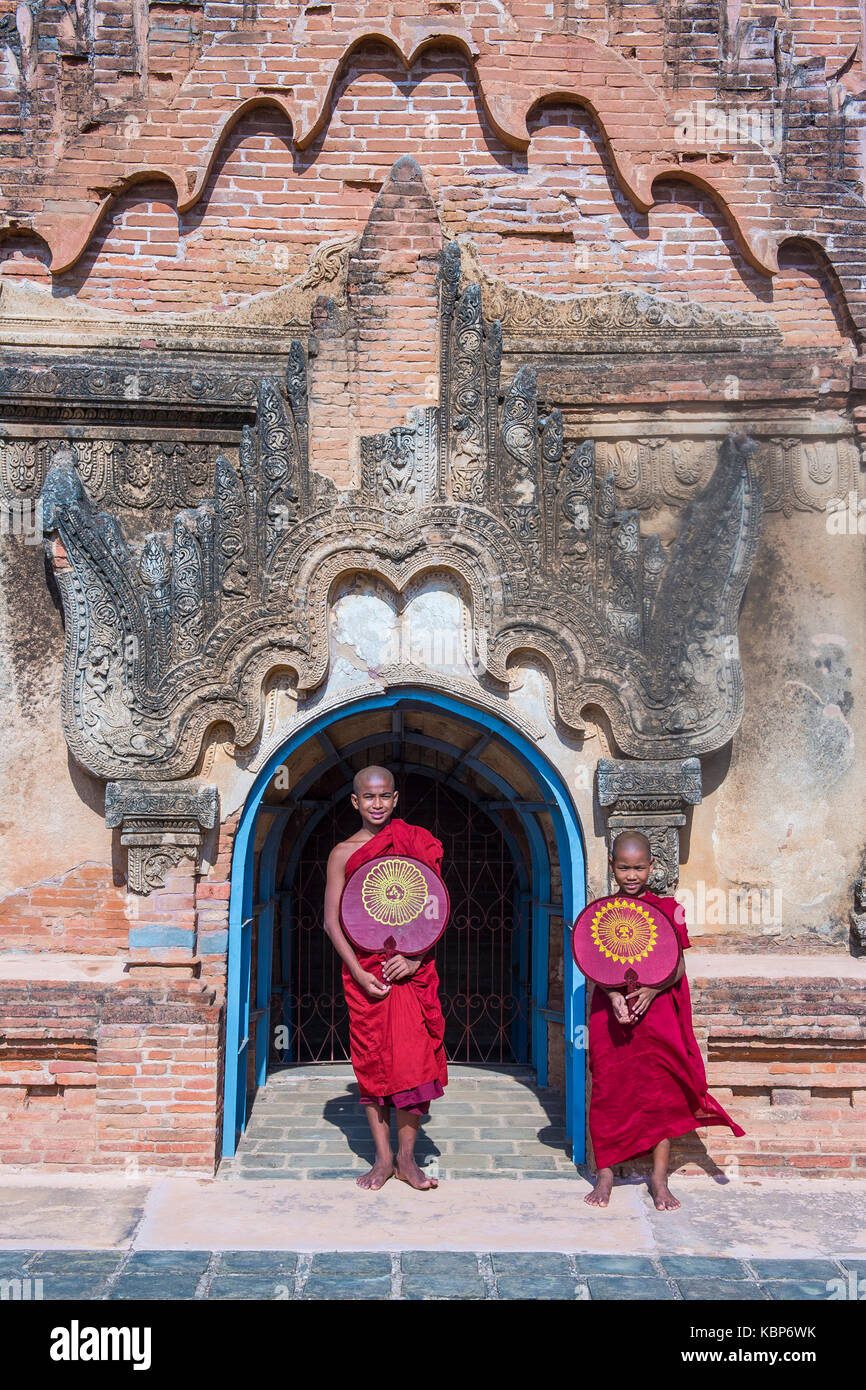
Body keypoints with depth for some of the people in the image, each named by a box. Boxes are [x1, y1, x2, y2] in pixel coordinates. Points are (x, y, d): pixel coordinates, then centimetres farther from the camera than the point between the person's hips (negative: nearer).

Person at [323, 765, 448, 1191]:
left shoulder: (417, 844, 5)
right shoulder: (343, 853, 5)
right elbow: (332, 920, 2)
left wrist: (414, 957, -10)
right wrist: (358, 972, -9)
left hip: (411, 967, 0)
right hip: (364, 970, 0)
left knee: (413, 1058, -5)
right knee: (371, 1060, 4)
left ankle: (406, 1158, 8)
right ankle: (383, 1157, 15)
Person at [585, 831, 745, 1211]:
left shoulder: (667, 909, 3)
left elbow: (677, 967, 0)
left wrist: (649, 991, -18)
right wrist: (614, 995, -19)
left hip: (657, 1010, 0)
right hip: (610, 1011, 0)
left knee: (661, 1093, 2)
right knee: (608, 1091, 2)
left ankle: (659, 1179, 13)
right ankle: (605, 1174, 14)